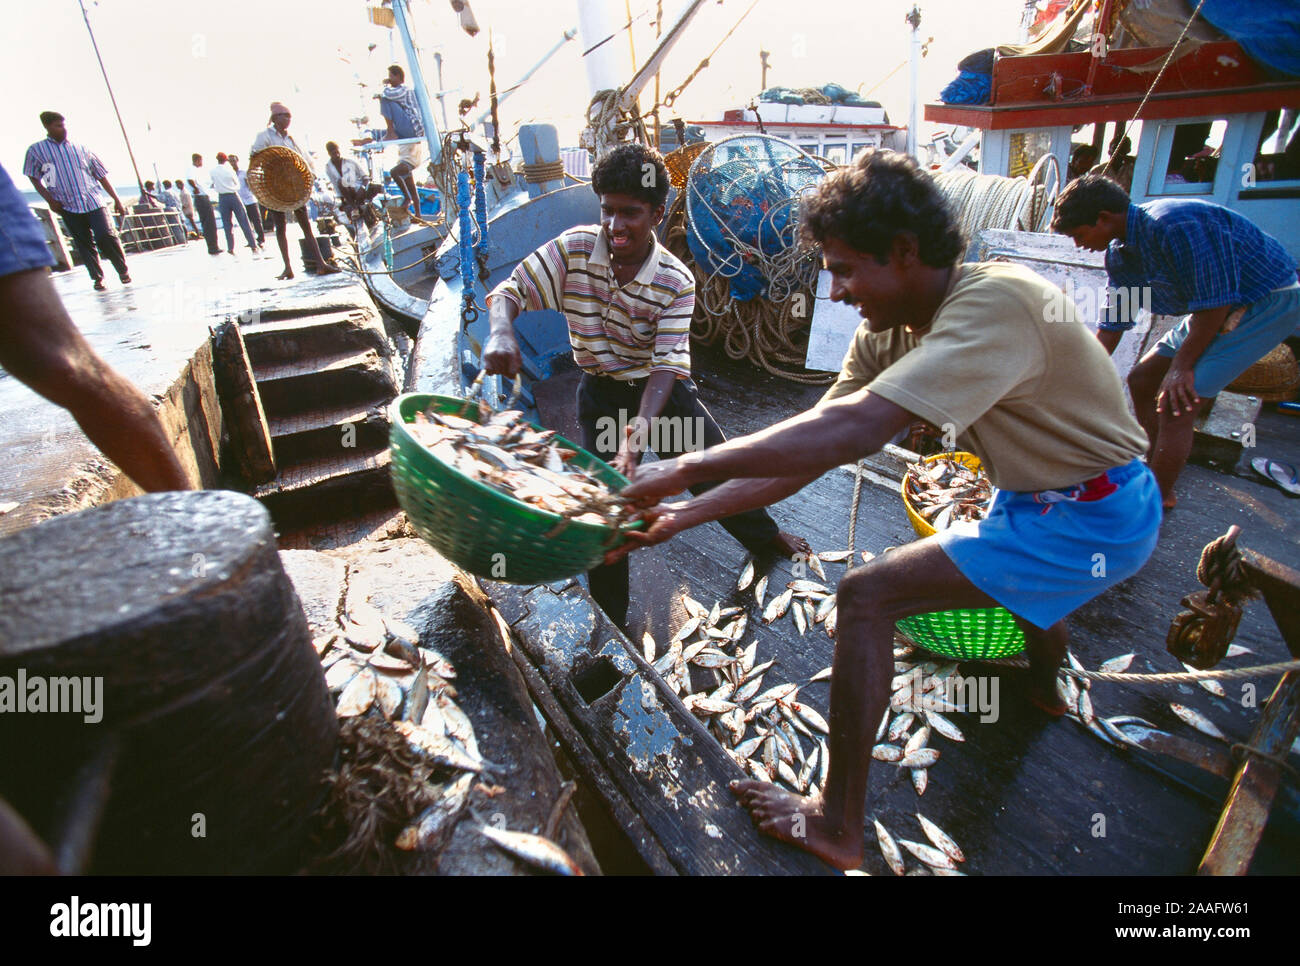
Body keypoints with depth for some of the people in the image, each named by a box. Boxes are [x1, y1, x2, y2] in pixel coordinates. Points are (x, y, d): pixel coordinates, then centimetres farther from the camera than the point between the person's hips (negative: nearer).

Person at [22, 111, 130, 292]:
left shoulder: (80, 149, 10)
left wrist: (117, 200, 8)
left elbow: (102, 176, 13)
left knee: (105, 237, -15)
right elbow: (33, 177, 11)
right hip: (68, 207, 0)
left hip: (93, 202, 0)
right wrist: (50, 200, -1)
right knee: (84, 243, 2)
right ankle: (97, 277, 12)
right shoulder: (36, 150, 7)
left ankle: (123, 270, 2)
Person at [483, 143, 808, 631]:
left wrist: (637, 438, -38)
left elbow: (666, 366, -25)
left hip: (661, 390, 1)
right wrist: (500, 332, -39)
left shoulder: (676, 281, -19)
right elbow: (509, 290, -14)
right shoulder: (574, 248, -16)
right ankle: (610, 622, 15)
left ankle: (764, 536, 45)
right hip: (602, 393, 0)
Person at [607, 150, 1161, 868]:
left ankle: (838, 827, -3)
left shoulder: (995, 304, -31)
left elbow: (853, 431, -43)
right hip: (1044, 496, 9)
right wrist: (684, 515, -15)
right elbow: (812, 447, -9)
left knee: (867, 595, -18)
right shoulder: (887, 330, -5)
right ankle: (1045, 689, 73)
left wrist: (686, 469, -37)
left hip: (1094, 518, -9)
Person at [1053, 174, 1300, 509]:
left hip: (1270, 299, -9)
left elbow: (1215, 302, -26)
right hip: (1215, 303, 9)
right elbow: (1113, 321, 7)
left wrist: (1182, 366, -20)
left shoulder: (1177, 225, -30)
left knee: (1176, 399, -16)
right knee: (1140, 381, 10)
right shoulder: (1119, 252, -1)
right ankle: (1157, 468, 28)